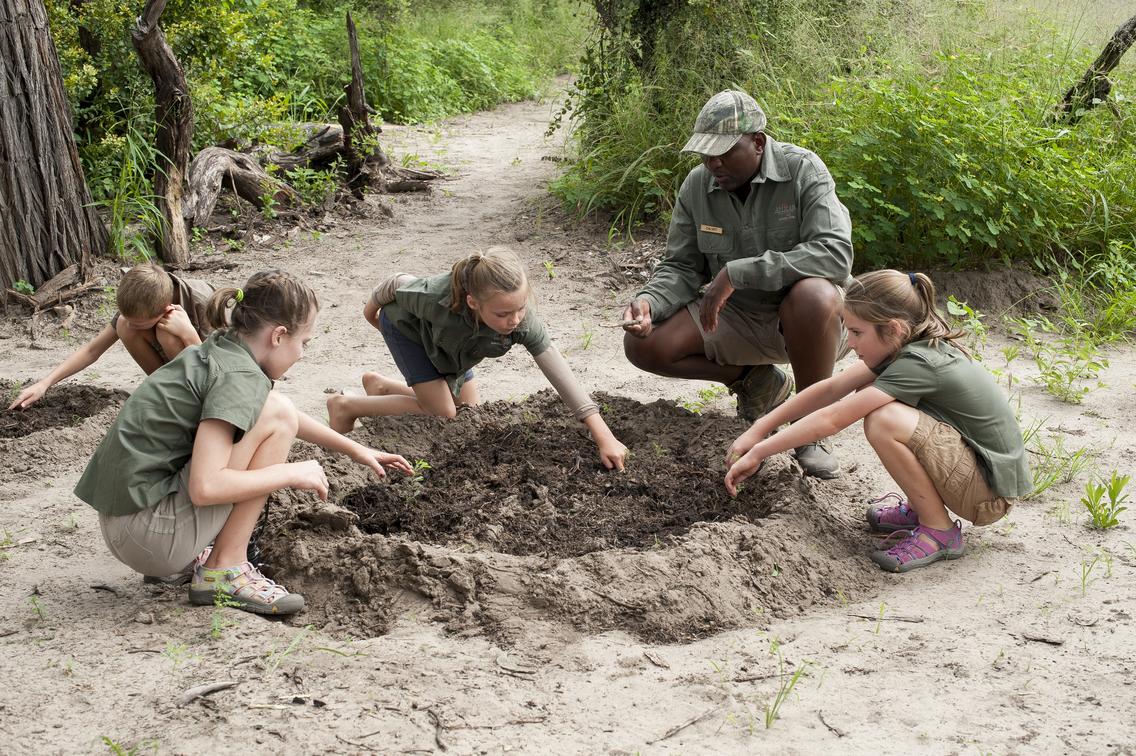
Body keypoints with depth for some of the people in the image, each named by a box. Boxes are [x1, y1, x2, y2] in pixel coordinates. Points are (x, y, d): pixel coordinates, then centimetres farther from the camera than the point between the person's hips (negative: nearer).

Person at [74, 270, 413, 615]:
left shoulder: (218, 350, 11)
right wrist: (293, 473, -14)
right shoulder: (238, 376, -17)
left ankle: (188, 557, 14)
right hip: (148, 535, -10)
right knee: (277, 414, -13)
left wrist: (356, 449, 35)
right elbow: (206, 487, -27)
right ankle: (225, 571, -7)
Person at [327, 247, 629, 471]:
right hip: (407, 327, -5)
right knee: (443, 413, -13)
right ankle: (347, 406, 4)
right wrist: (372, 309, -1)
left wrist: (604, 437, -45)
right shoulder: (438, 299, -47)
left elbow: (561, 374, -40)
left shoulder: (523, 322, -38)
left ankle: (379, 386, 31)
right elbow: (398, 284, -25)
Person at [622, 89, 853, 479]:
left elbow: (835, 253, -33)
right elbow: (681, 267, 1)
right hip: (734, 317, 5)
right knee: (643, 344, -13)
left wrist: (737, 272, -37)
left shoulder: (802, 170, -20)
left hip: (803, 317, -5)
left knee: (814, 295, -40)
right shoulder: (697, 186, -5)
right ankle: (756, 381, 10)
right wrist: (649, 301, -23)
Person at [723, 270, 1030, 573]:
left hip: (991, 492, -9)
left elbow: (832, 419, -25)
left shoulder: (919, 364, -25)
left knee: (884, 421, -28)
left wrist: (758, 452, -19)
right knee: (868, 393, 7)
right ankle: (920, 507, 14)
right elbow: (831, 389, 3)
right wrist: (759, 429, -1)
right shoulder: (908, 345, 1)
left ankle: (939, 531, -10)